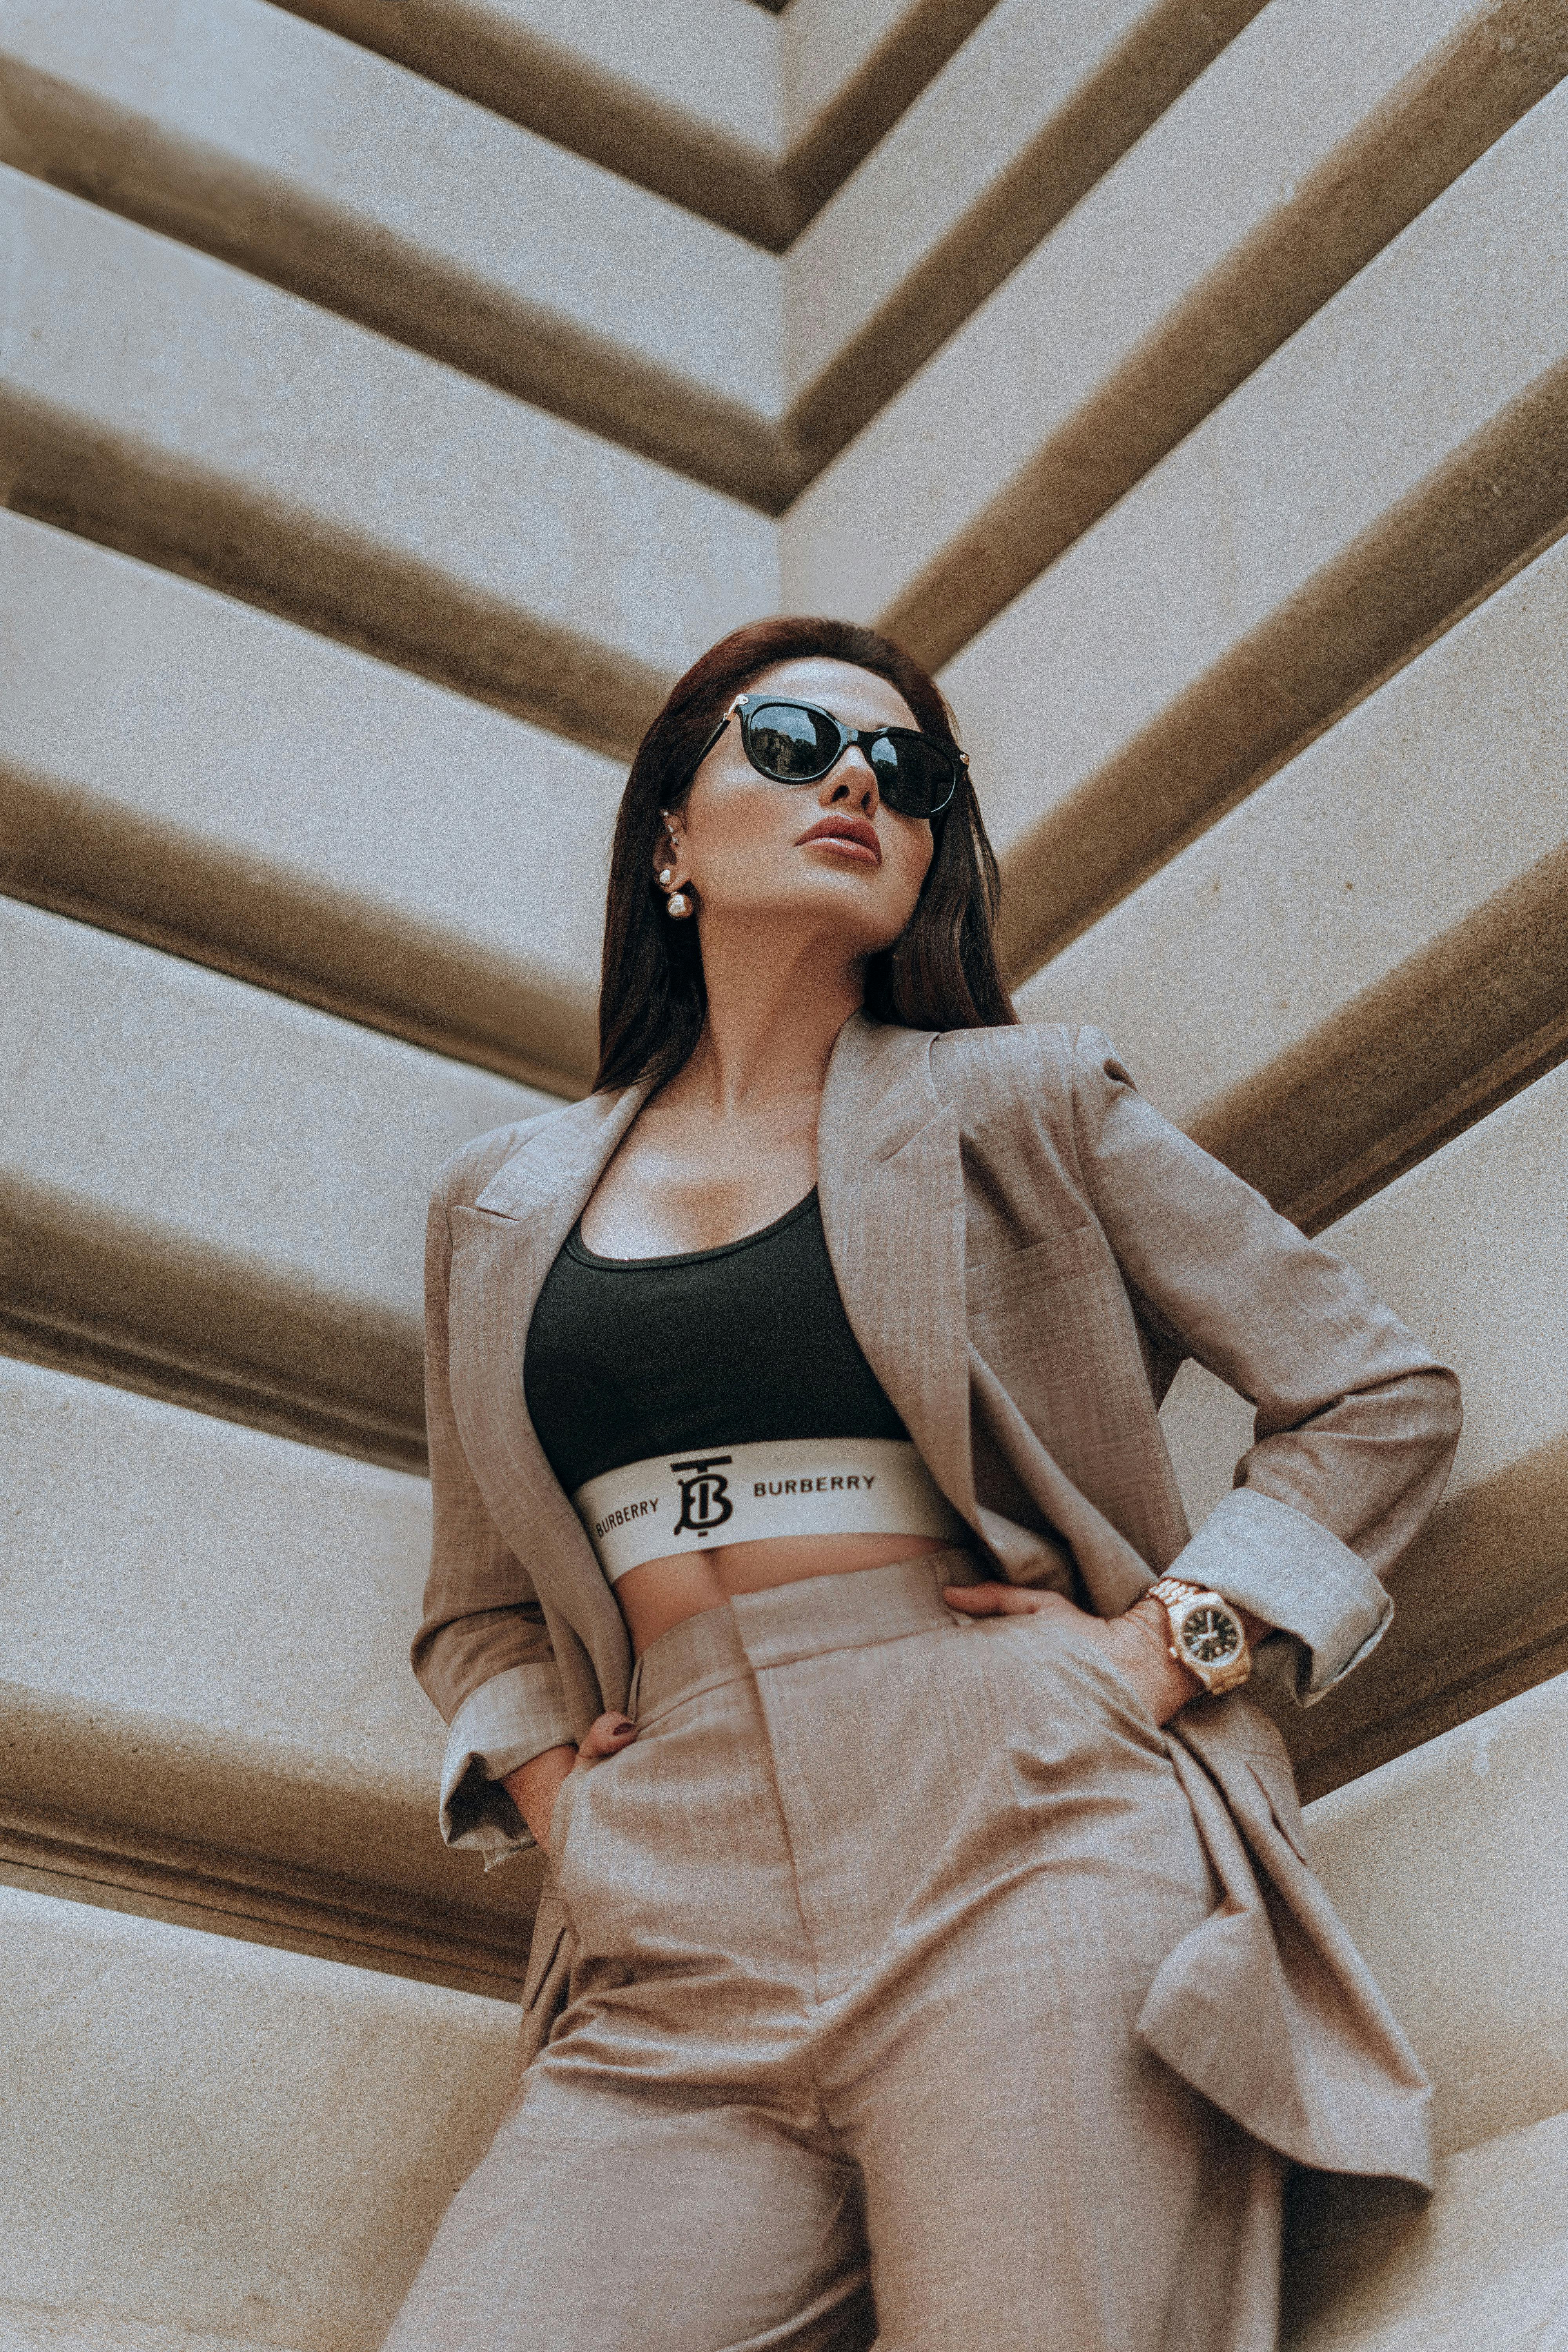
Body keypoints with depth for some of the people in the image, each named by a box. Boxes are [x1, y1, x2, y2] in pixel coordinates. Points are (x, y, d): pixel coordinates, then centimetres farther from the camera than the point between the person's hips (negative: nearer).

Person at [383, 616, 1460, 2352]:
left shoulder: (1028, 1107, 10)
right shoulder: (503, 1203, 19)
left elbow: (1382, 1398, 11)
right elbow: (478, 1615, 27)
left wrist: (1170, 1642, -2)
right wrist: (551, 1783, 7)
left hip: (1029, 1854, -2)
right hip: (675, 1964, 2)